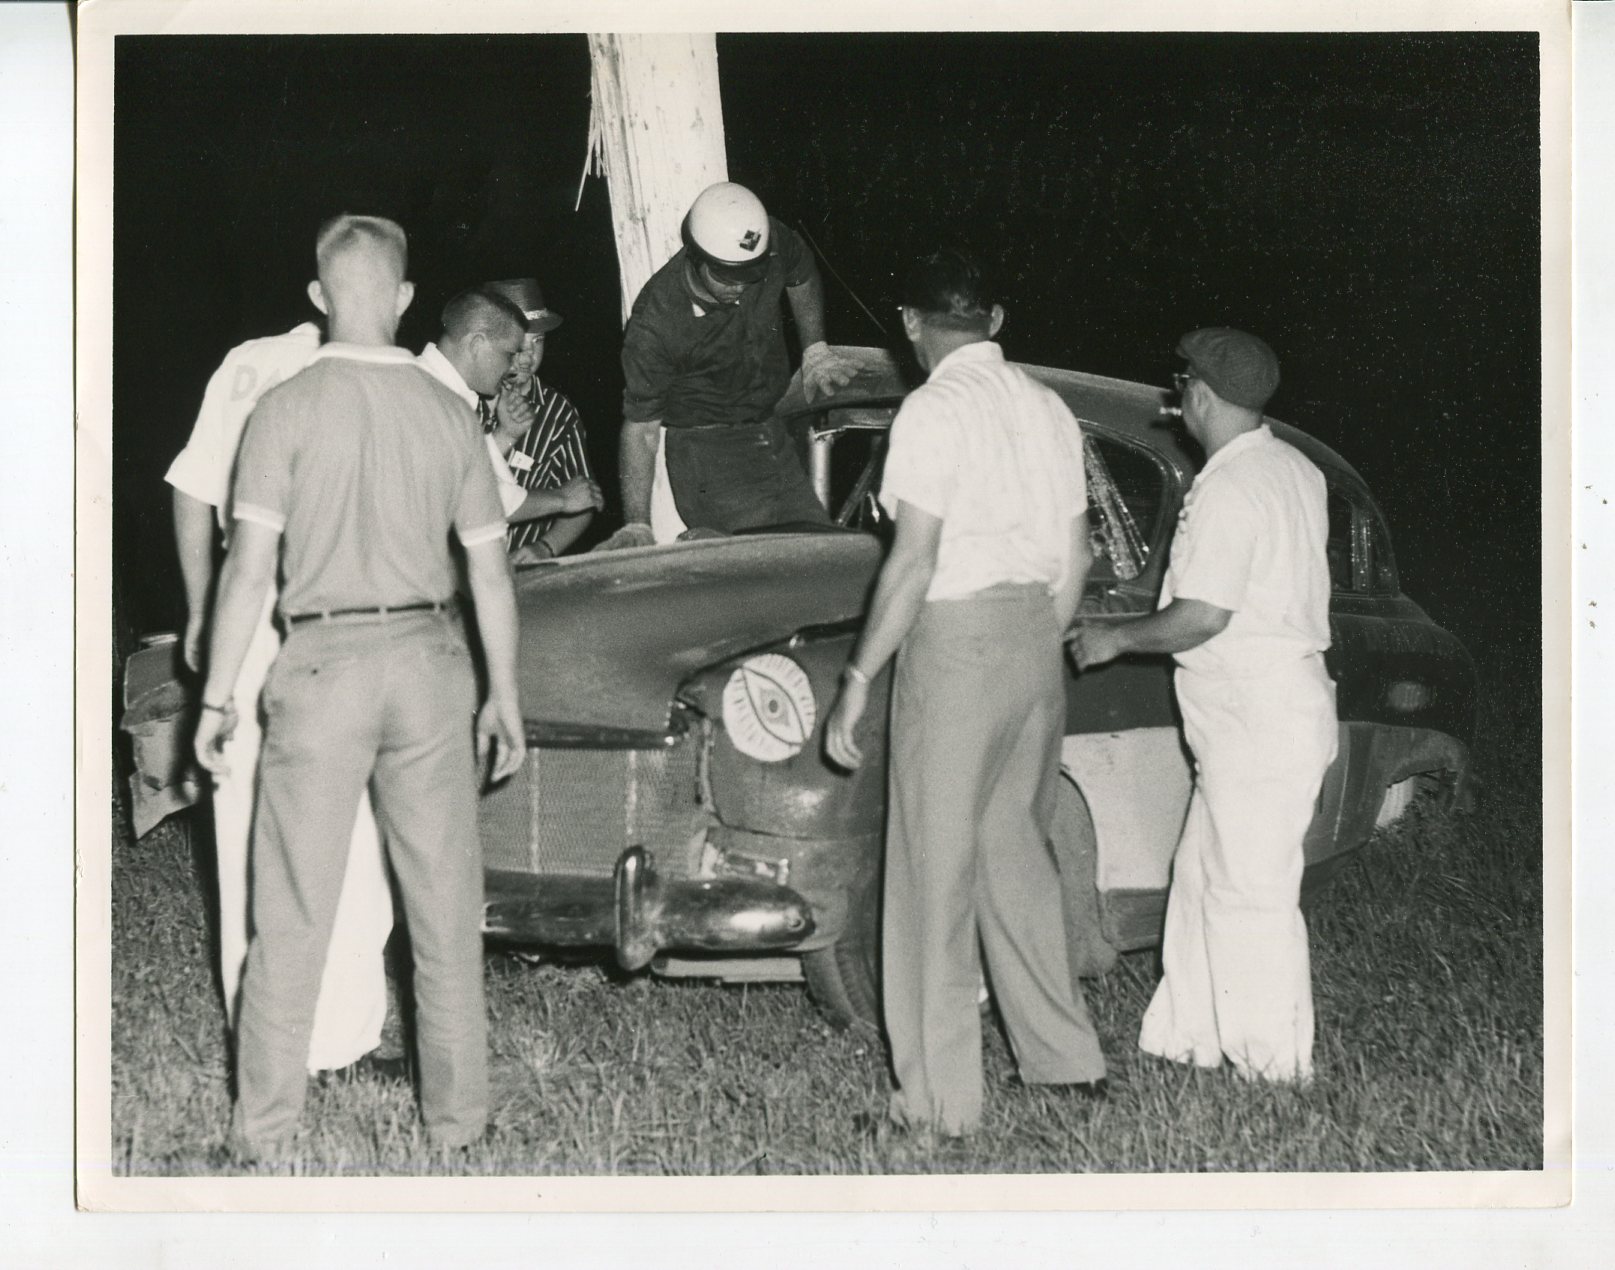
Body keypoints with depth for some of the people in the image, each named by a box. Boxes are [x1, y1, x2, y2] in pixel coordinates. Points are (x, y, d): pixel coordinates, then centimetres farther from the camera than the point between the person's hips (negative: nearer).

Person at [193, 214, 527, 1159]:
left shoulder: (288, 408, -6)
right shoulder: (449, 413, 3)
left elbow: (251, 565, -9)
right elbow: (490, 571, 6)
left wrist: (218, 695, -2)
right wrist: (504, 696, 15)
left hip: (324, 662, -2)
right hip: (429, 658, 3)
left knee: (294, 912, 4)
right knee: (446, 905, 11)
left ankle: (268, 1134, 10)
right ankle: (459, 1119, 19)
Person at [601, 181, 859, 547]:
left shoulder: (773, 242, -13)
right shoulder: (653, 322, -26)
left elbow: (802, 275, 14)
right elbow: (640, 427, -20)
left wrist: (814, 348, 10)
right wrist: (636, 524, -27)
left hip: (771, 432, 6)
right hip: (707, 456, -6)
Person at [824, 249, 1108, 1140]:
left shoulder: (934, 409, -11)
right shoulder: (1047, 408, 10)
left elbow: (912, 563, -17)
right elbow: (1075, 560, 13)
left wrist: (856, 683, -13)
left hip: (956, 641, -7)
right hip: (1036, 640, 7)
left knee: (936, 876, -1)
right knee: (1017, 853, 18)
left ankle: (939, 1100, 3)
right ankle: (1065, 1056, 23)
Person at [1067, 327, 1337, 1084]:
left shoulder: (1230, 490, -18)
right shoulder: (1294, 470, 12)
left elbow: (1202, 617, -22)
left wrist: (1116, 639, -7)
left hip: (1257, 718, -10)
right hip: (1282, 699, 10)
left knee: (1250, 893, -3)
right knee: (1202, 877, 15)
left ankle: (1273, 1065, 5)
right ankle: (1186, 1035, 23)